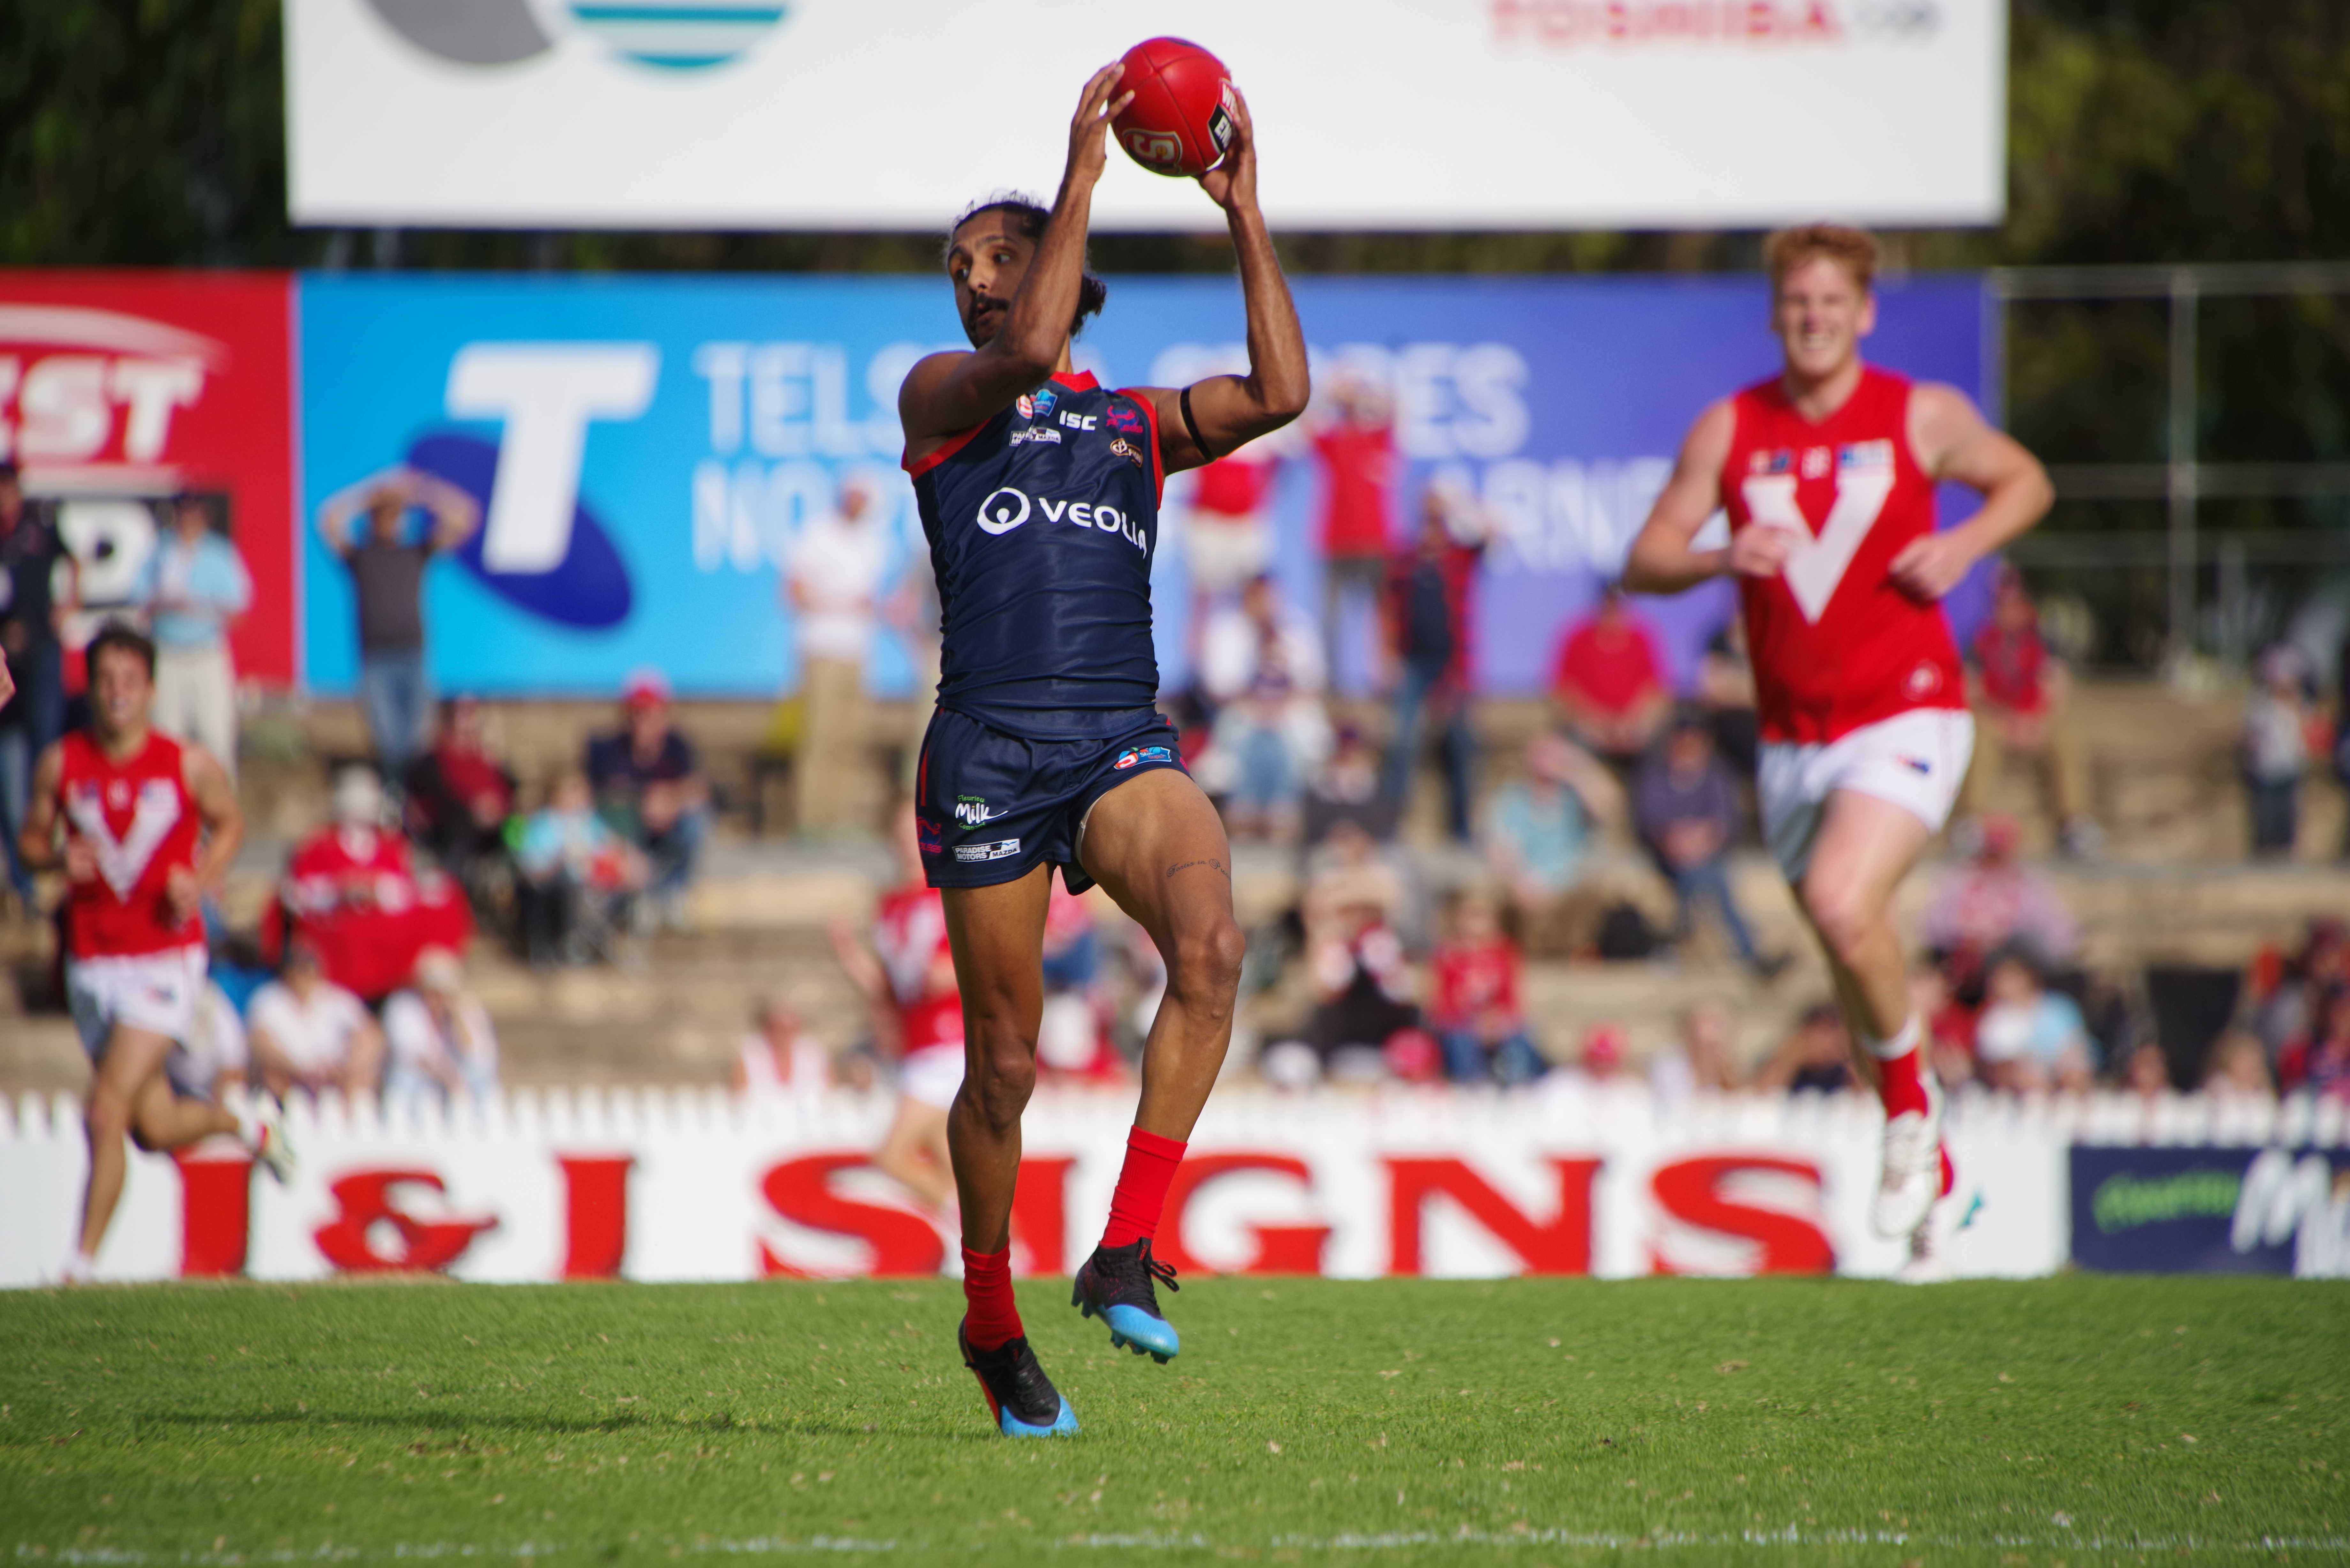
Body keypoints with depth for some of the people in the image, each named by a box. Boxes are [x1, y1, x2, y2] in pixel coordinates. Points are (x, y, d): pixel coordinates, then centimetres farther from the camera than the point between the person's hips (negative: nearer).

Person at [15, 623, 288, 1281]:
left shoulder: (190, 766, -4)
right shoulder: (61, 764, 0)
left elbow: (229, 822, 12)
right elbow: (30, 840, 10)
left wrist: (199, 879, -6)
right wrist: (59, 856, -13)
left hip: (167, 960, -4)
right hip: (93, 962, 4)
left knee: (106, 1113, -15)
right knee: (154, 1129, 11)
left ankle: (80, 1267, -6)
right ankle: (245, 1125, 44)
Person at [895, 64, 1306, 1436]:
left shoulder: (1140, 425, 20)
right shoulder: (940, 396, 11)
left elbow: (1278, 395, 3)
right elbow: (1025, 354, -11)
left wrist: (1247, 218, 4)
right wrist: (1084, 171, -9)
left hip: (1125, 743, 2)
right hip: (989, 747, -2)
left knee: (1210, 944, -29)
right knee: (1005, 1062, 2)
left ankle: (1127, 1252, -24)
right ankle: (992, 1321, 25)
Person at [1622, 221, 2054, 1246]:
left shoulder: (1922, 417, -1)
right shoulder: (1729, 431, 4)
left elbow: (2026, 481, 14)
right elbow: (1645, 561, 5)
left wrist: (1966, 543, -6)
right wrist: (1719, 558, -17)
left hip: (1905, 714, -4)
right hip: (1792, 735, 4)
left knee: (1842, 902, -26)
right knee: (1852, 952, 10)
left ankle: (1912, 1106, -5)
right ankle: (1921, 1156, 28)